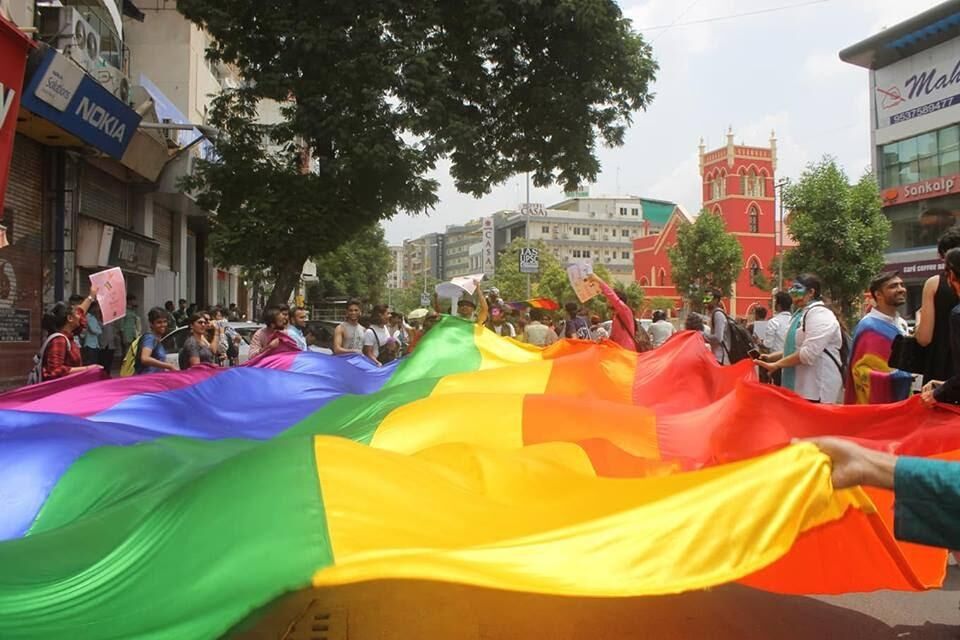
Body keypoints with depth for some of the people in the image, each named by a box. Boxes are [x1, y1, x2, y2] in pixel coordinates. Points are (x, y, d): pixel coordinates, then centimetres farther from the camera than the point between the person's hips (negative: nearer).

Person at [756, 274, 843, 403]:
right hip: (801, 386, 10)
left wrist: (776, 365, -16)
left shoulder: (820, 314, -13)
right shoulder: (801, 314, 17)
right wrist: (771, 357, 11)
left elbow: (808, 353, -23)